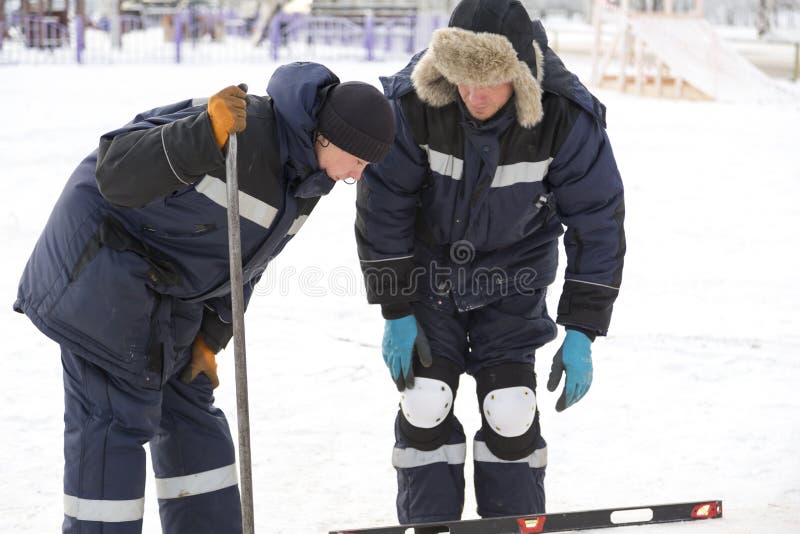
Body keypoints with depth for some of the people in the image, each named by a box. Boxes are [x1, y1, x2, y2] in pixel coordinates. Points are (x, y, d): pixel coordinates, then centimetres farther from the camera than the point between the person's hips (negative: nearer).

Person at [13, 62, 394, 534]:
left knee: (189, 406, 13)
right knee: (118, 415, -10)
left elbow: (249, 256, 12)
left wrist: (209, 337, 8)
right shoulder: (243, 129, -28)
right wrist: (204, 136, -46)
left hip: (168, 290, 9)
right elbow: (117, 176, -31)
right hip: (103, 261, -9)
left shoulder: (310, 176, 1)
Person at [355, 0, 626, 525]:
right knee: (424, 403, -7)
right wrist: (396, 312, -14)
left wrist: (581, 334, -17)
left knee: (510, 412, -6)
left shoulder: (569, 116, -26)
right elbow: (382, 206, -16)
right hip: (427, 263, 0)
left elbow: (598, 221, -16)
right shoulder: (412, 102, -28)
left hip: (513, 271, 0)